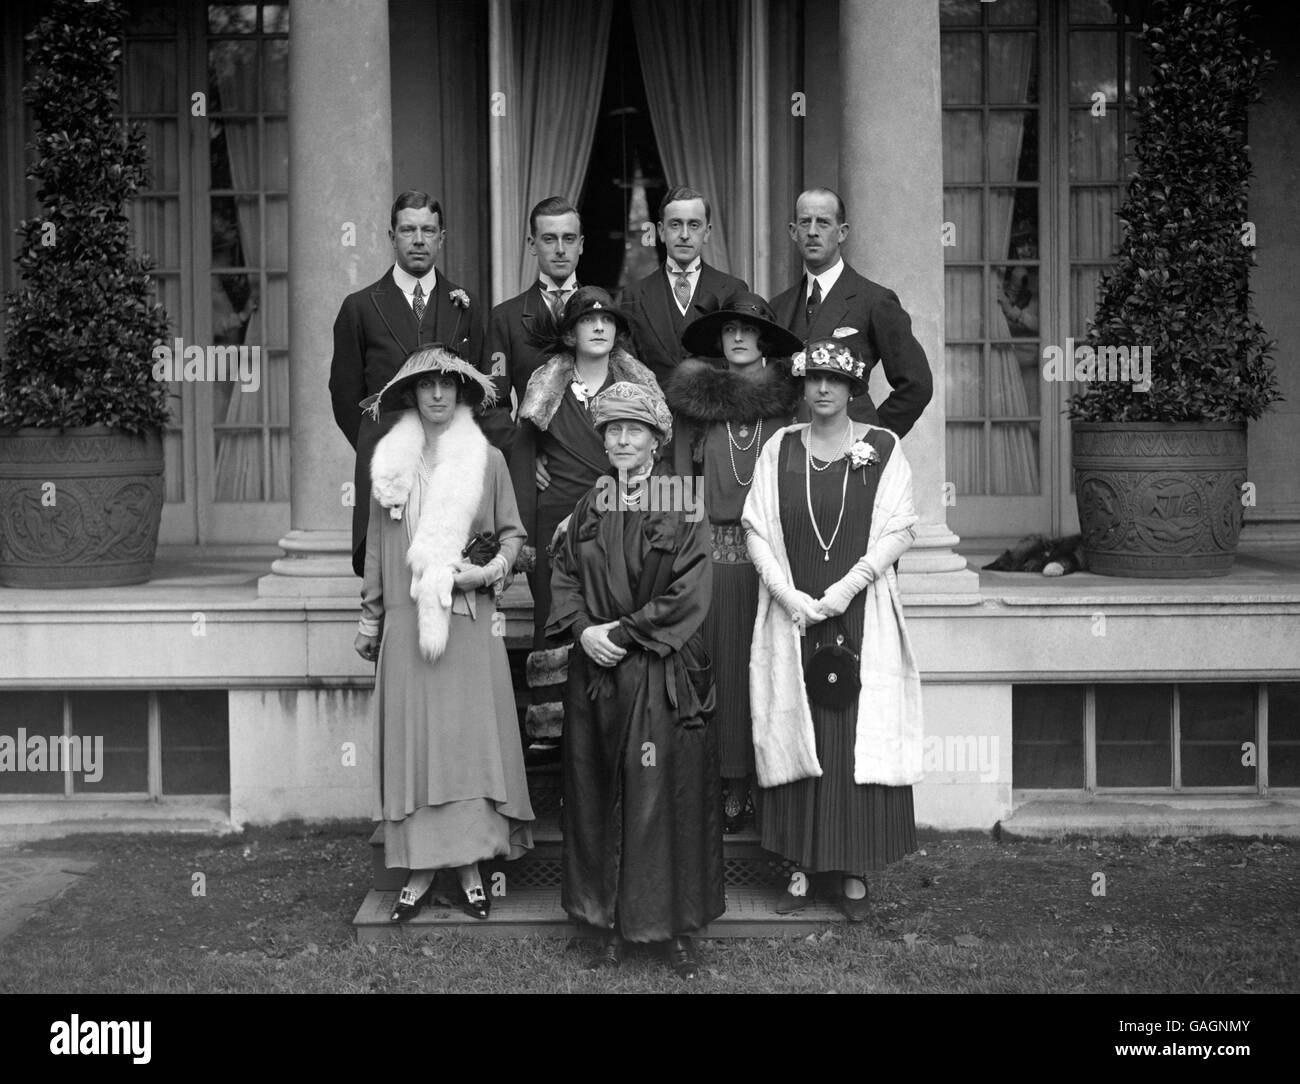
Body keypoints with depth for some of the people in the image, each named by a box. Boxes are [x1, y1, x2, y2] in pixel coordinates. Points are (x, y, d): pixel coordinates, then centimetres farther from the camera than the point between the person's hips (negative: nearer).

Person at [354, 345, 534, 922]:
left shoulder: (487, 460, 3)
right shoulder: (391, 464, 8)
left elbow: (512, 533, 8)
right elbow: (376, 547, 12)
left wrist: (490, 570, -11)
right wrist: (370, 620, 12)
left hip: (469, 622, -1)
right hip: (407, 623, 2)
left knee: (469, 738, -2)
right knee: (412, 741, 1)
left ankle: (470, 867, 5)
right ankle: (420, 868, 8)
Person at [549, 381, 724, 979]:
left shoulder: (680, 505, -4)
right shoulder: (590, 507, 9)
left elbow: (689, 592, -11)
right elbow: (563, 577, 9)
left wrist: (623, 631, -12)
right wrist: (584, 628, -8)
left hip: (663, 672, -4)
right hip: (596, 670, 4)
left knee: (665, 794, -1)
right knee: (600, 797, 6)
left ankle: (678, 927, 9)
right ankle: (611, 921, 16)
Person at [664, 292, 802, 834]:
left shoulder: (786, 397, 6)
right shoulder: (695, 396, 8)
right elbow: (681, 476, 11)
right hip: (713, 545, 1)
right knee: (720, 661, 0)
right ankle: (730, 784, 4)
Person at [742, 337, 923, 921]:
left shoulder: (882, 448, 1)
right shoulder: (780, 448, 7)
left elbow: (899, 529, -4)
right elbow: (756, 528, 3)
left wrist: (847, 586, -13)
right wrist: (787, 593, -10)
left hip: (862, 616, -2)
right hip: (792, 615, 2)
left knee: (859, 737, -2)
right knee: (797, 735, 2)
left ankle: (853, 872, 5)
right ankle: (803, 865, 10)